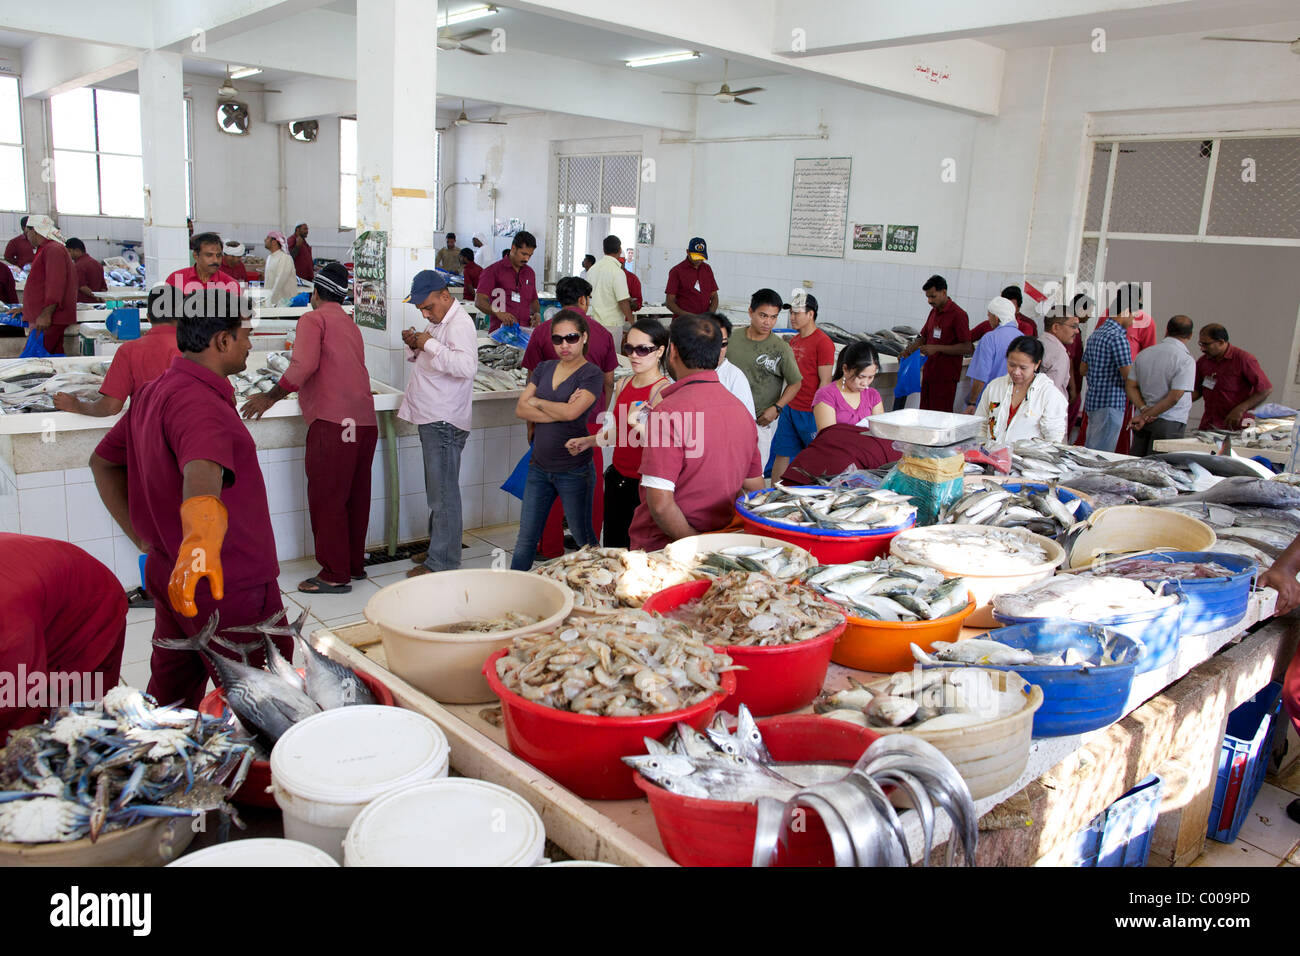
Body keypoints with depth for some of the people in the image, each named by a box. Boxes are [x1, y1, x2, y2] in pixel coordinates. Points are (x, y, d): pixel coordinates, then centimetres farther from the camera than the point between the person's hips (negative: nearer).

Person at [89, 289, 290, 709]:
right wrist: (201, 538, -60)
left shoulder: (153, 393, 12)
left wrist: (144, 537, 17)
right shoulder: (199, 402, -21)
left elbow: (103, 461, 23)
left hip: (170, 578, 10)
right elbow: (202, 473, -42)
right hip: (230, 586, -10)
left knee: (171, 697, 21)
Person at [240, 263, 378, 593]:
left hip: (333, 420, -8)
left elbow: (304, 365, -16)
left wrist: (270, 397, -10)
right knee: (356, 496, 13)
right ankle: (355, 564, 23)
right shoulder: (351, 325, 23)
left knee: (326, 498, -2)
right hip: (365, 420, 8)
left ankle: (335, 574, 2)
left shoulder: (313, 319, 0)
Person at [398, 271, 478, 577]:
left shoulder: (460, 324, -15)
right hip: (432, 420, 10)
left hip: (445, 423, -10)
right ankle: (436, 549, 29)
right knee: (437, 493, 18)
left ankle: (442, 563, 1)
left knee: (443, 495, -5)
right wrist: (416, 346, 6)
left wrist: (430, 344, -25)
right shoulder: (437, 321, 17)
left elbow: (467, 366, -31)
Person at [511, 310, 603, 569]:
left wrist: (537, 402, -6)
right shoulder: (544, 369, 10)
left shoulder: (591, 374, -7)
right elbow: (520, 409, 0)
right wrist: (559, 412, -13)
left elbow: (571, 412, -23)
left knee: (583, 538, 7)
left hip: (574, 470, -5)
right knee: (526, 538, 9)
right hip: (539, 467, 5)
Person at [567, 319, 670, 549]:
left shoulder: (663, 391, -16)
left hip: (643, 485, -8)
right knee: (612, 548, 16)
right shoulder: (622, 385, 9)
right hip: (617, 477, 8)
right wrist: (587, 441, 15)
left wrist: (637, 423, -35)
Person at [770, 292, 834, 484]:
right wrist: (781, 405, 17)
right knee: (781, 454, 11)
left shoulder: (823, 342, -12)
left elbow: (825, 381, -15)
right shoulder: (794, 341, 13)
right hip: (789, 409, 8)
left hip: (809, 413, -8)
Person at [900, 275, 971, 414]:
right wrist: (908, 350, 4)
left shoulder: (958, 314, -12)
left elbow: (967, 348, -16)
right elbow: (923, 337, 23)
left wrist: (937, 348, -21)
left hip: (945, 377, -8)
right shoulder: (934, 312, 14)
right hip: (928, 373, 8)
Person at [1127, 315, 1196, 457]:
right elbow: (1174, 397, -16)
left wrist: (1144, 410, -5)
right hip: (1169, 423, -5)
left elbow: (1130, 386, 5)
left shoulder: (1144, 354, 6)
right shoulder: (1186, 360, -11)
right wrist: (1146, 415, -12)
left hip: (1141, 423, 5)